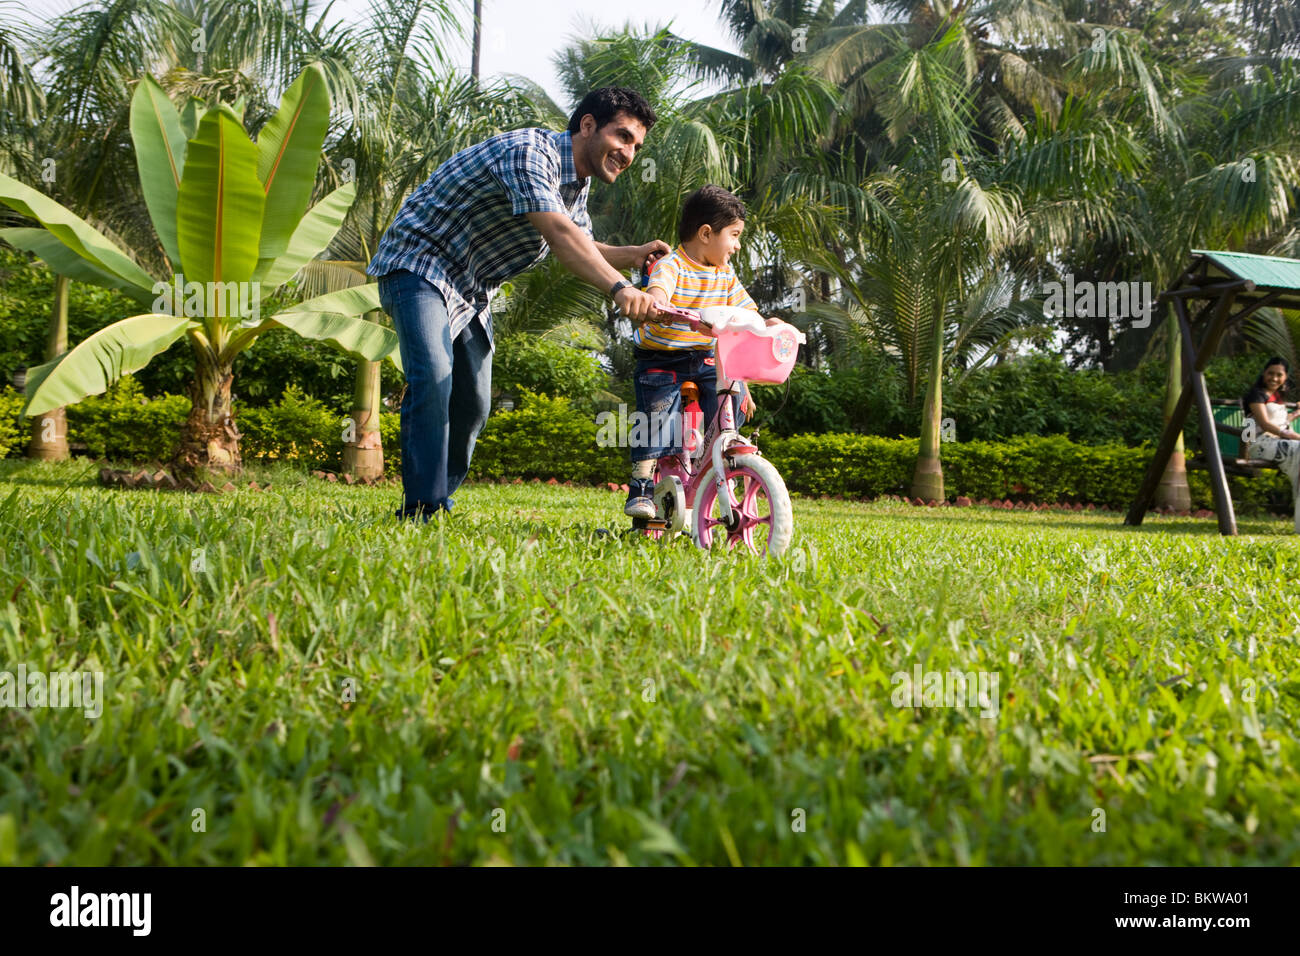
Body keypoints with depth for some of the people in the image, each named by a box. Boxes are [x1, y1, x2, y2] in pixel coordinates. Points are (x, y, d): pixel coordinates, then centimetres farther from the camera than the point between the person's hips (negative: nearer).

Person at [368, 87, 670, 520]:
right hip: (420, 263, -10)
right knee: (432, 378, -26)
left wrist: (632, 255, -3)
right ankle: (422, 509, -26)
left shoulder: (576, 183, 6)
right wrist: (618, 287, -52)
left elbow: (581, 250, 17)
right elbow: (560, 235, -40)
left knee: (473, 403, 7)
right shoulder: (529, 154, -25)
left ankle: (437, 501, 19)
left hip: (472, 290, 10)